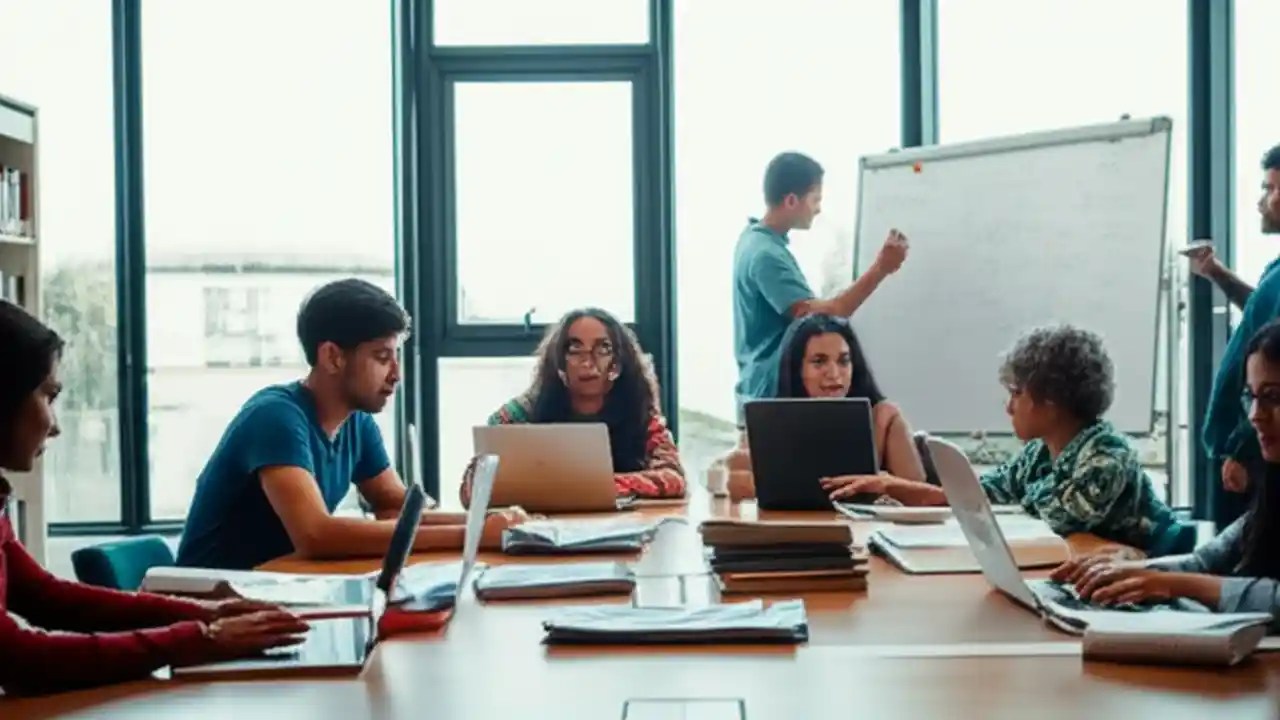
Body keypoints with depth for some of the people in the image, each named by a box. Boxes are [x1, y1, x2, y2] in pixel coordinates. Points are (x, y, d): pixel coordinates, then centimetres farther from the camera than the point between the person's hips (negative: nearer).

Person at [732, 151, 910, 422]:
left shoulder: (756, 238, 10)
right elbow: (819, 317, -30)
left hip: (764, 390, 11)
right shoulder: (766, 254, -22)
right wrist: (881, 269, -28)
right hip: (774, 393, -11)